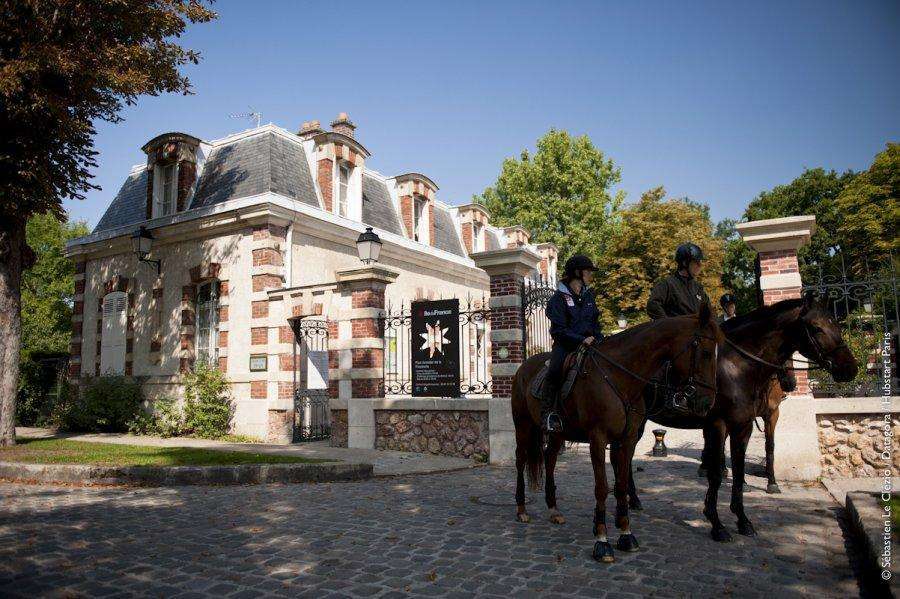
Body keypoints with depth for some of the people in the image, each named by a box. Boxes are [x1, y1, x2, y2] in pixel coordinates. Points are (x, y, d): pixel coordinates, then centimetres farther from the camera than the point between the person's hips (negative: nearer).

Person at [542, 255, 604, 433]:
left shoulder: (589, 295, 17)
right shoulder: (559, 297, -3)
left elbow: (595, 324, 21)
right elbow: (559, 330, -10)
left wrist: (601, 342, 3)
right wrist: (581, 339, -20)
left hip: (588, 342, 7)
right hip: (566, 344, -6)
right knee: (556, 370, -31)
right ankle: (548, 413, -26)